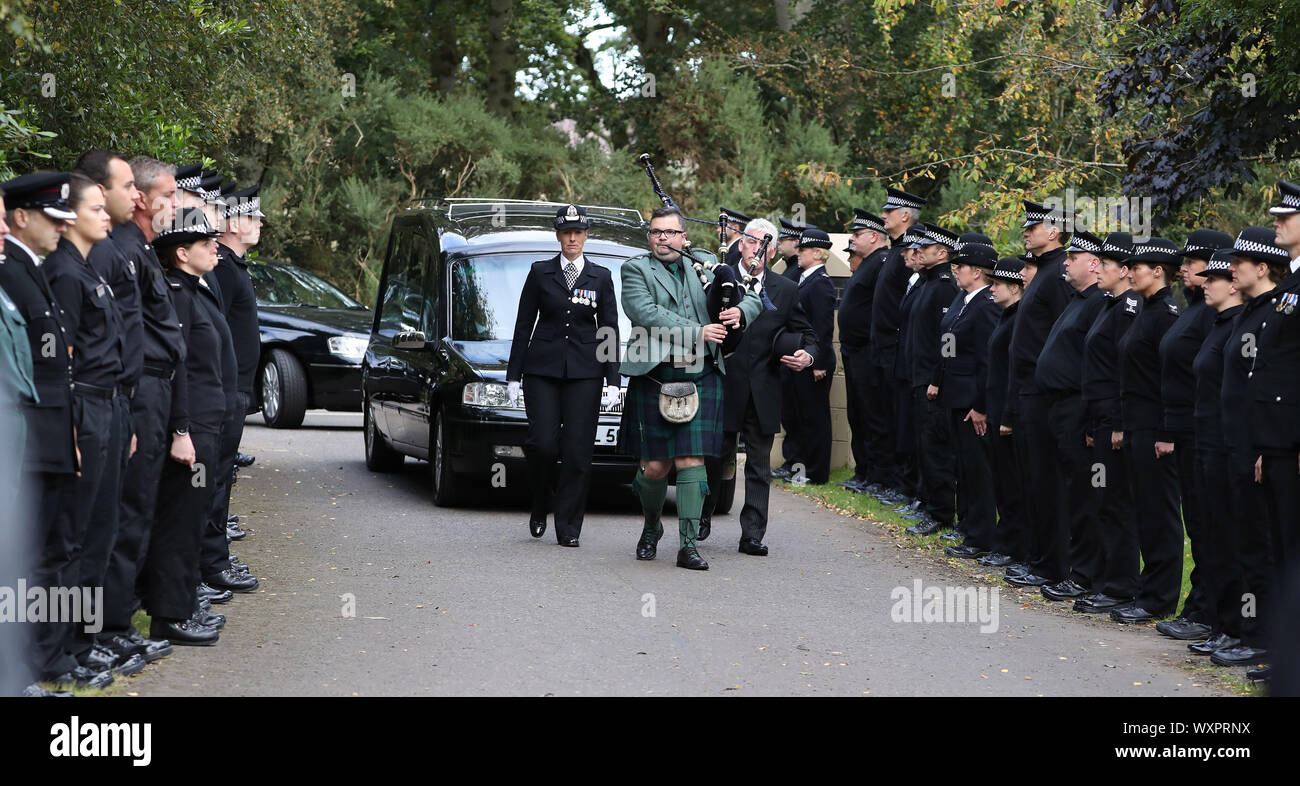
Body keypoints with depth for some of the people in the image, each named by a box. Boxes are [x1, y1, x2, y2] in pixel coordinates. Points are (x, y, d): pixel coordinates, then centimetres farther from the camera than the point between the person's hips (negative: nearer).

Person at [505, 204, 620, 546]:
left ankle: (568, 528, 2)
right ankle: (540, 507, 16)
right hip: (542, 369, 0)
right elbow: (523, 324, 7)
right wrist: (514, 375, 3)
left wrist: (613, 381, 1)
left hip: (584, 372, 1)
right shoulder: (540, 273, 6)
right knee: (543, 444, -11)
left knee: (577, 451, -4)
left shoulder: (601, 277, 8)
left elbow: (610, 329, 8)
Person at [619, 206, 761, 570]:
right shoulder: (636, 270, 5)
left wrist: (740, 312, -1)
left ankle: (688, 546, -5)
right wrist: (697, 332, -16)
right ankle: (651, 528, 30)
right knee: (655, 466, 2)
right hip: (654, 377, -2)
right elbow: (646, 314, -12)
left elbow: (752, 298, 24)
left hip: (701, 378, 2)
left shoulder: (700, 273, 17)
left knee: (691, 461, -6)